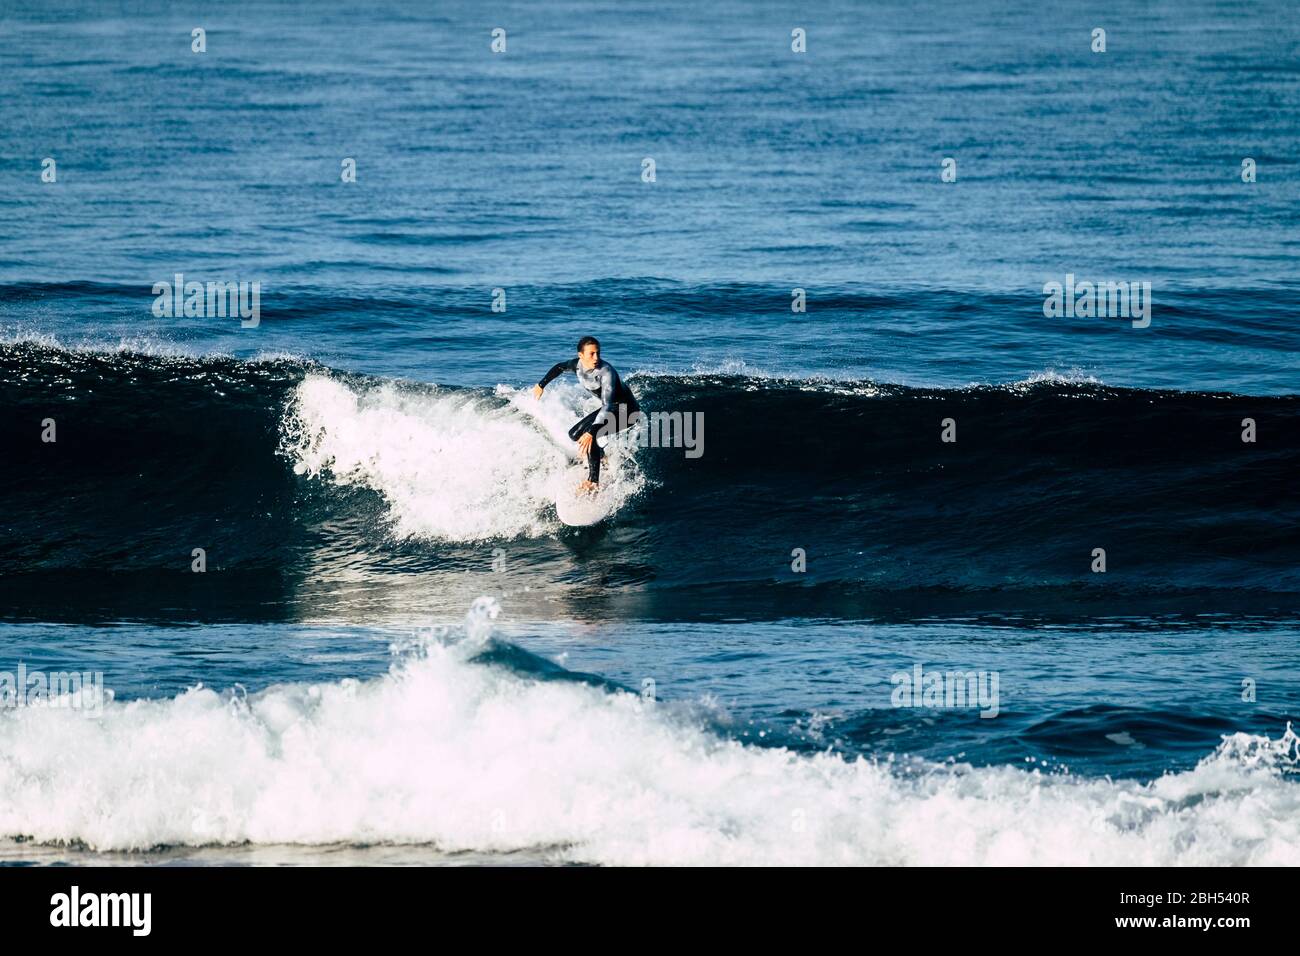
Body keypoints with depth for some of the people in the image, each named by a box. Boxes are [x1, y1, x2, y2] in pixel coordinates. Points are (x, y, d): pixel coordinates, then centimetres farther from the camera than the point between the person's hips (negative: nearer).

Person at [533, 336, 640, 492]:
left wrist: (592, 432, -52)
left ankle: (593, 481, -24)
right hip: (611, 408, 9)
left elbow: (607, 406, -42)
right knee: (574, 434, 9)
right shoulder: (578, 364, -10)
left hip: (627, 409, -9)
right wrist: (541, 385, 22)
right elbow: (560, 368, 15)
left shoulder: (606, 372, -33)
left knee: (588, 433, -27)